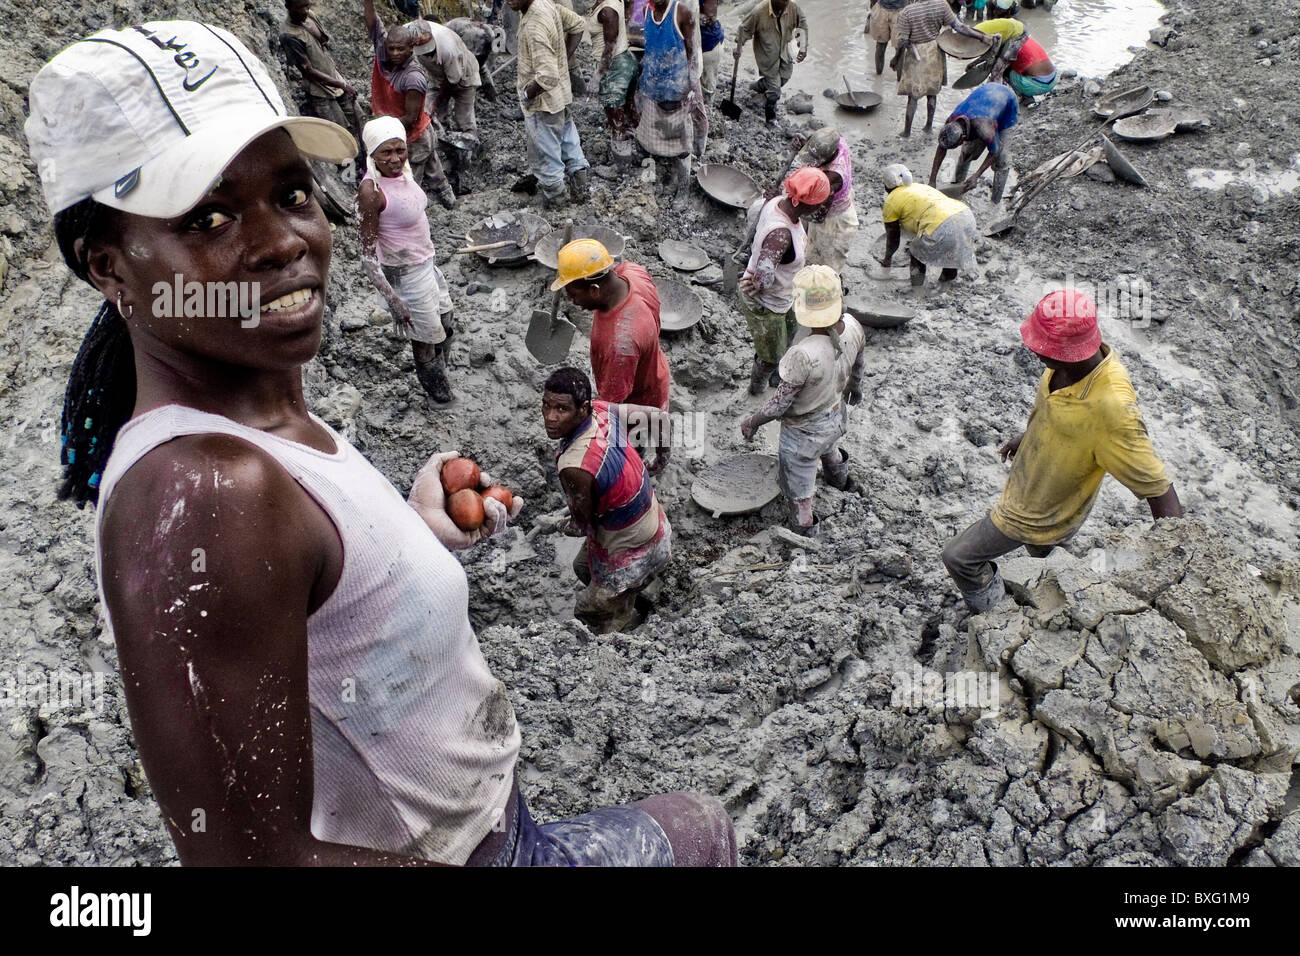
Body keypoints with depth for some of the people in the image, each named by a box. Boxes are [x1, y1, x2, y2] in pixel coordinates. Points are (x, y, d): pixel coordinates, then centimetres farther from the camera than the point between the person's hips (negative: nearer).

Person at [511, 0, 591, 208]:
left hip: (542, 102, -8)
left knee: (546, 155, 11)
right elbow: (577, 25, 10)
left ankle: (552, 196, 27)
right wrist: (564, 59, 7)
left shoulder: (534, 29, -32)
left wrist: (526, 94, -18)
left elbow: (547, 77, -36)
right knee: (567, 139, 24)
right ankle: (579, 176, 35)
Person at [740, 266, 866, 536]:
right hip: (837, 414, 7)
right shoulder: (852, 326, -21)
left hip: (804, 431, -7)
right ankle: (840, 479, 72)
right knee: (828, 448, 41)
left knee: (799, 490, 19)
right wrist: (855, 386, 23)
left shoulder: (803, 355, -43)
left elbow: (781, 402, -29)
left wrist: (752, 422, -10)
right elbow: (859, 362, 1)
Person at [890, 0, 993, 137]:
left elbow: (902, 40, -16)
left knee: (913, 94, 5)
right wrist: (984, 37, -4)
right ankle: (929, 126, 29)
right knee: (932, 92, 18)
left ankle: (907, 130, 10)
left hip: (916, 56, -4)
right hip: (935, 54, 4)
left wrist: (895, 59, 0)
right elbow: (959, 27, -10)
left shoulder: (908, 11, -21)